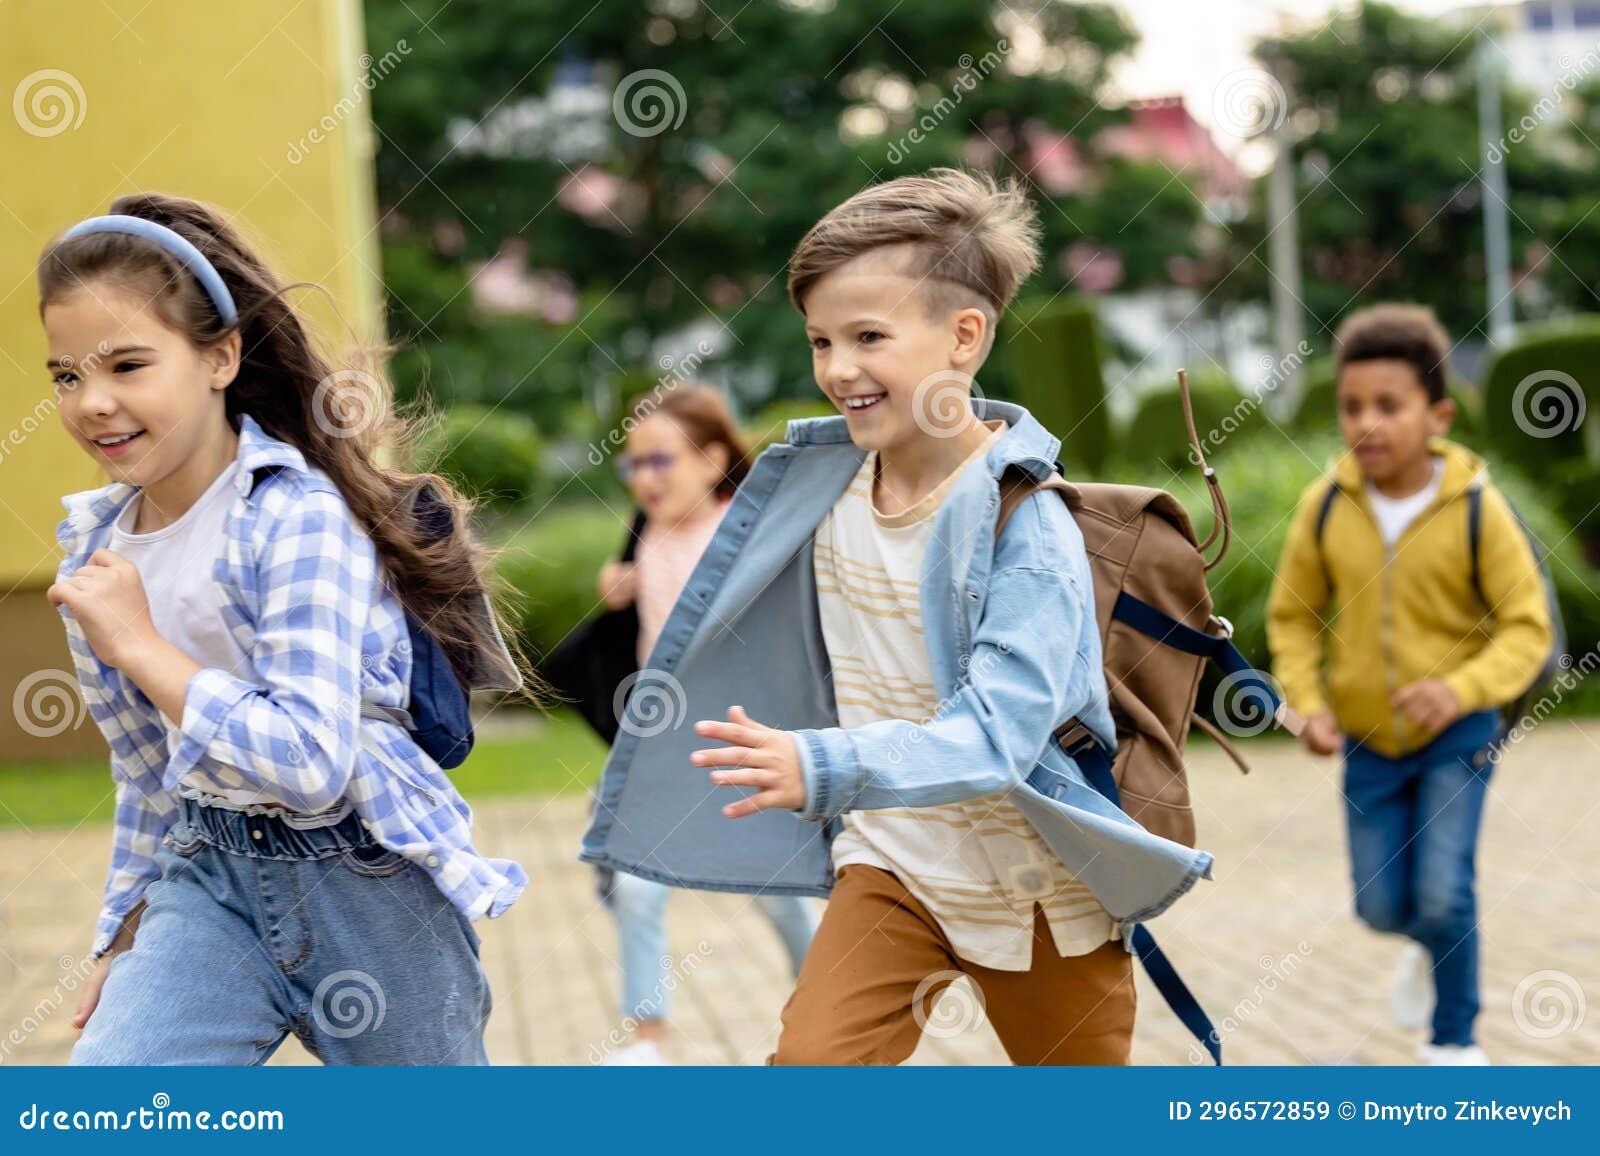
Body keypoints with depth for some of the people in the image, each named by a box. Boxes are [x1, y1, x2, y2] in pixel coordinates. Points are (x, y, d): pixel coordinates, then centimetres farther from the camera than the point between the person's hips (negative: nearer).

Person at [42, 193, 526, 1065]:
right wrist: (127, 927, 20)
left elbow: (312, 760, -28)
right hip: (213, 877, 6)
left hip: (367, 886, -5)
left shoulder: (299, 516, -18)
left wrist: (138, 646, -22)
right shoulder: (97, 543, 4)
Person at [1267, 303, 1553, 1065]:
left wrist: (1461, 689, -30)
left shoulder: (1476, 510, -19)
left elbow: (1528, 626, -14)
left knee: (1442, 894, -13)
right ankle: (1433, 947, 46)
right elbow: (1293, 615, 0)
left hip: (1457, 735, -3)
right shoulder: (1326, 507, -12)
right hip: (1367, 740, 3)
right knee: (1381, 905, 9)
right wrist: (1308, 705, -13)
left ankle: (1454, 1039, 12)